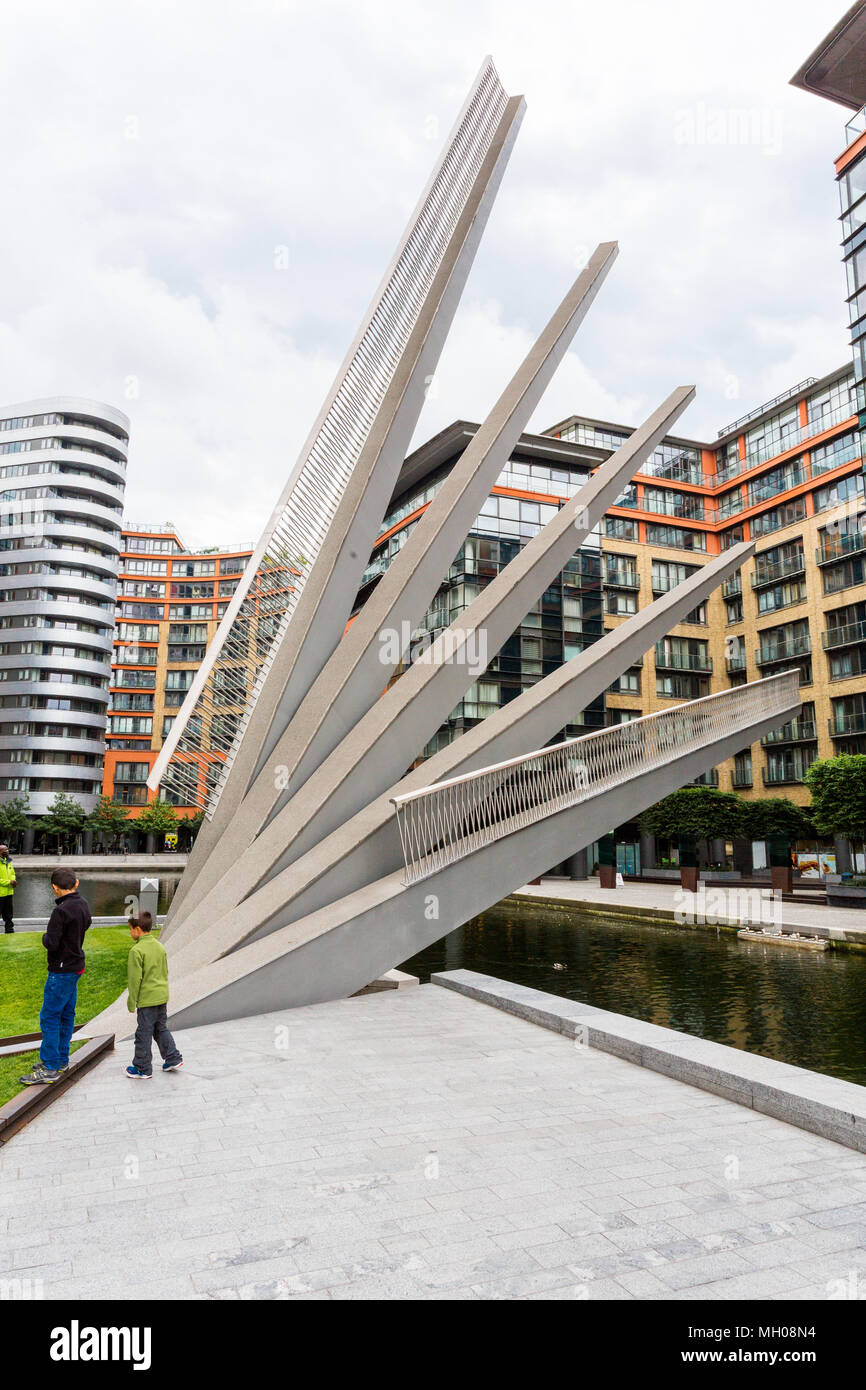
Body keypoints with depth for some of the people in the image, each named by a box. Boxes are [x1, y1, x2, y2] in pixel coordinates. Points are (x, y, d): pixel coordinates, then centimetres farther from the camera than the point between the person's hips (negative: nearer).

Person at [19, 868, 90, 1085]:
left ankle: (50, 1068, 2)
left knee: (49, 1018, -2)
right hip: (76, 966, 9)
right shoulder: (83, 905, 5)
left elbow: (51, 943, -23)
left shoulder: (61, 910, -21)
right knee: (66, 1015, 16)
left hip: (62, 971, -9)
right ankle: (62, 1060, 26)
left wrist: (45, 937, -3)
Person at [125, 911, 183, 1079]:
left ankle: (143, 1069, 15)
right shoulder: (160, 946, 8)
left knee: (144, 1034, 5)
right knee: (161, 1029, 20)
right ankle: (173, 1059, 22)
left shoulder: (137, 950, -16)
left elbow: (135, 979, -15)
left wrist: (131, 1002, -6)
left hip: (147, 1000, -8)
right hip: (162, 997, 8)